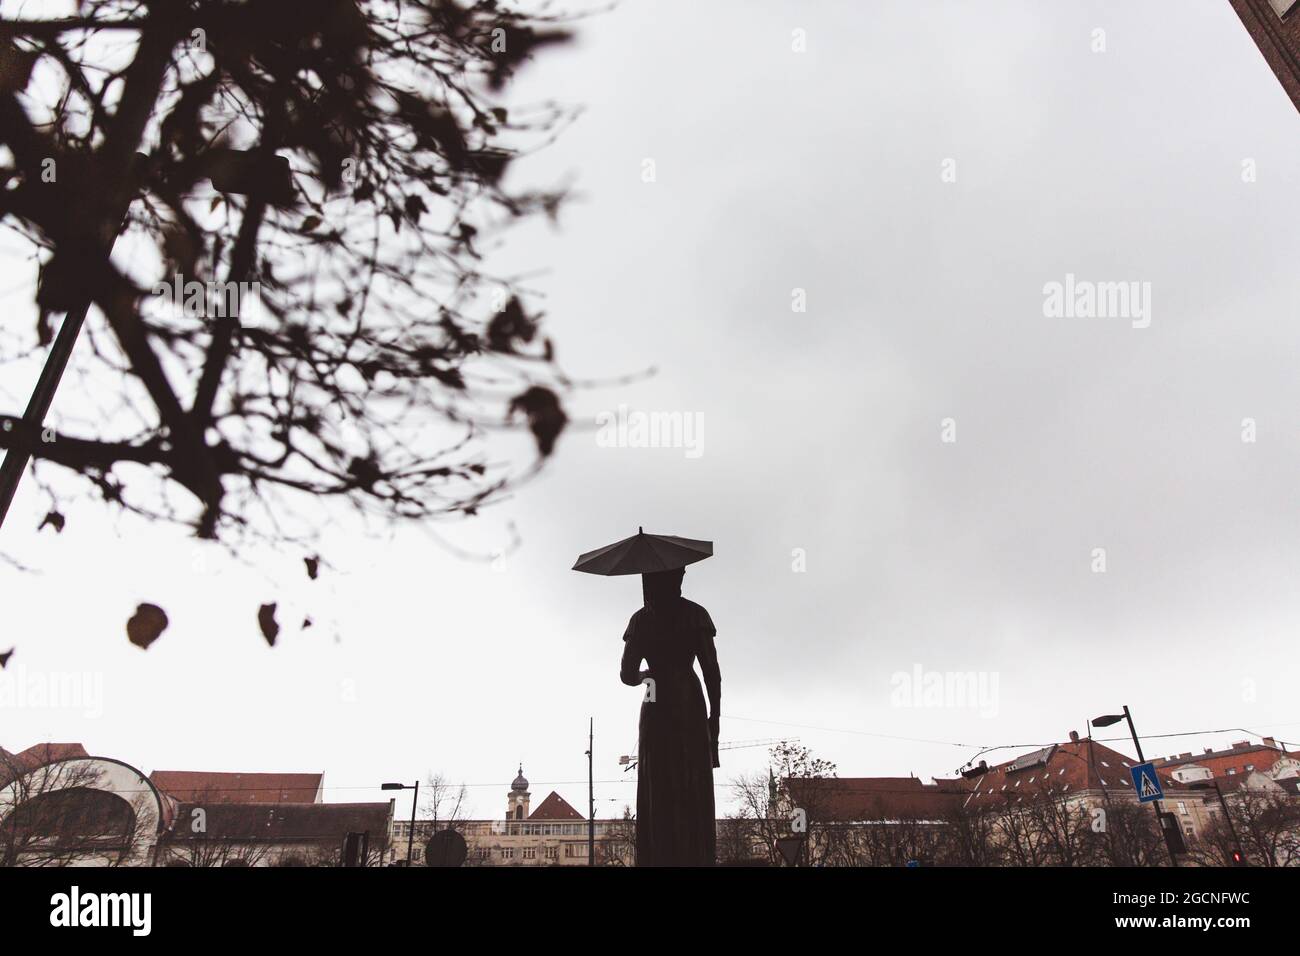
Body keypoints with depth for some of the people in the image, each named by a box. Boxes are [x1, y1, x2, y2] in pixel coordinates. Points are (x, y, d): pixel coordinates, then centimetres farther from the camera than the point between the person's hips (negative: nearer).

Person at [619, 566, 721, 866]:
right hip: (691, 709, 0)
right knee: (694, 796, 0)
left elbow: (627, 676, 0)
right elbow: (712, 671, -1)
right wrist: (714, 717, 6)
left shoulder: (640, 620, 3)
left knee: (657, 796, 2)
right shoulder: (695, 614, 2)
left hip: (655, 710, 0)